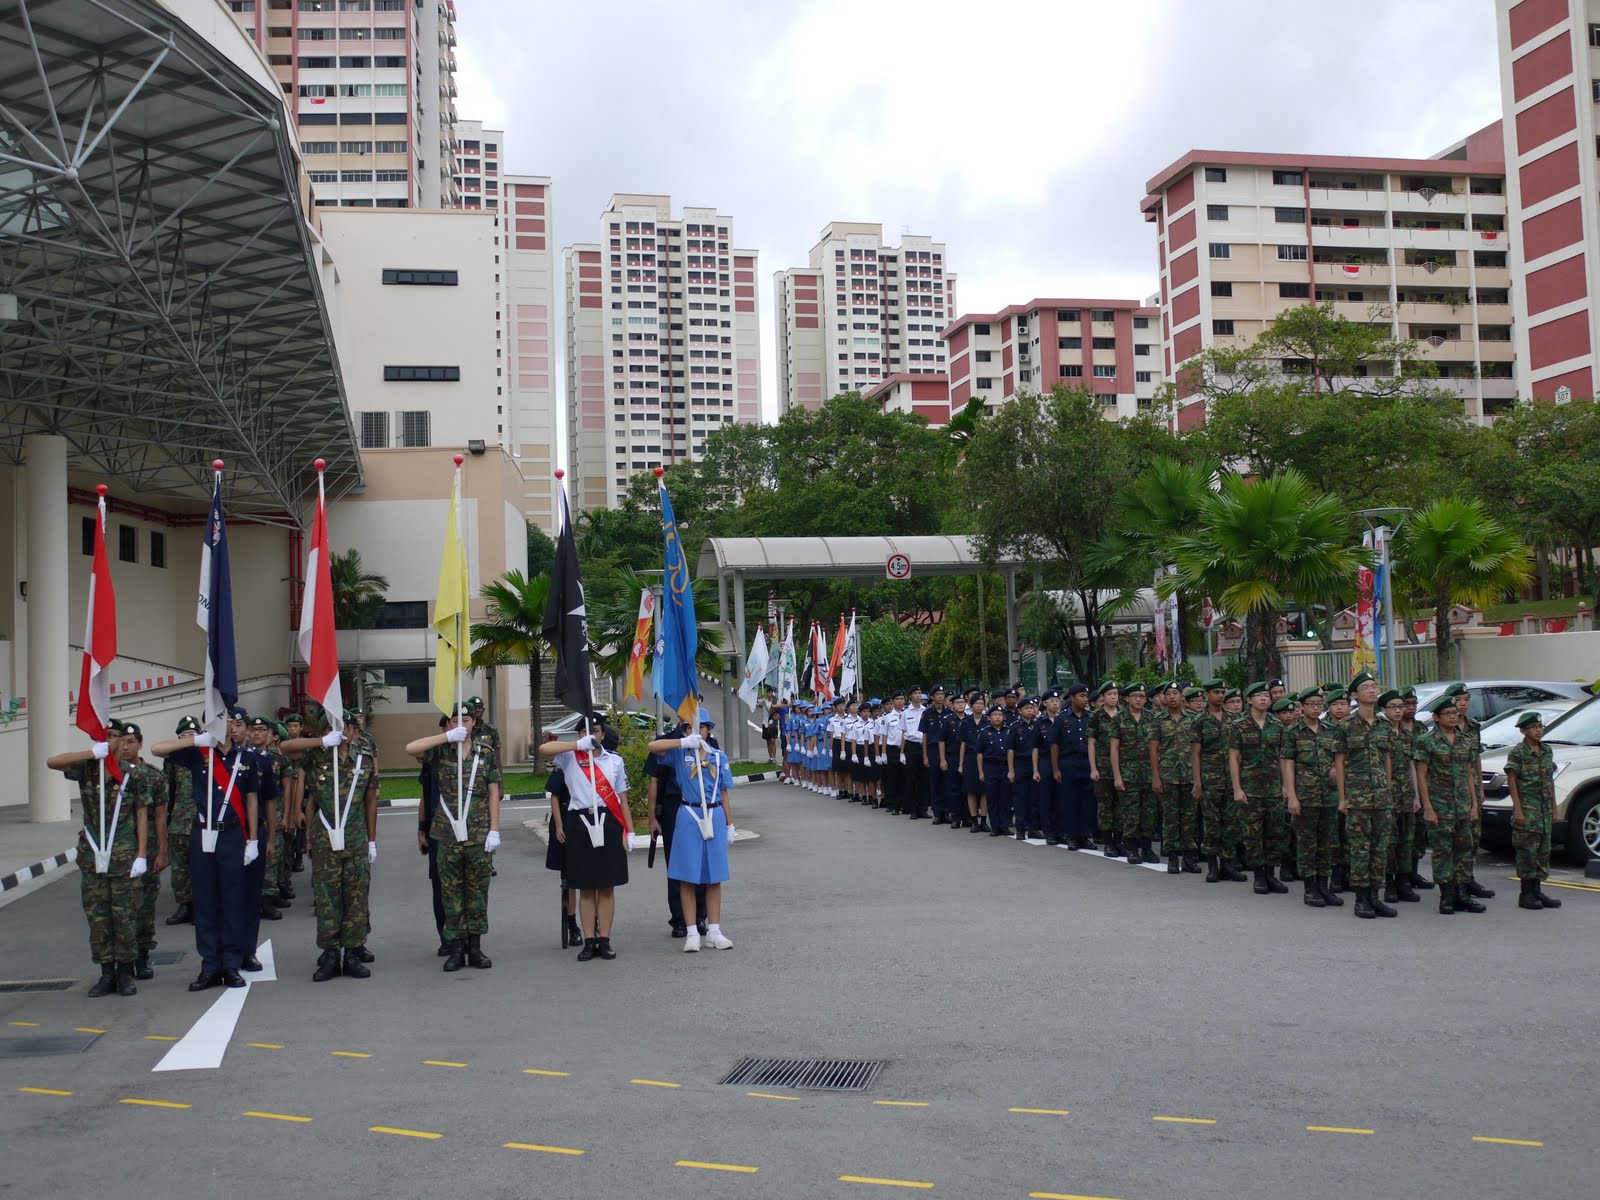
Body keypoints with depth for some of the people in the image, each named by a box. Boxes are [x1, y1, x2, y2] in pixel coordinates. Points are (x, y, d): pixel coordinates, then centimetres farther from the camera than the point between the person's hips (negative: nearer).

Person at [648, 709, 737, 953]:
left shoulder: (719, 757, 8)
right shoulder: (680, 752, 2)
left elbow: (724, 793, 11)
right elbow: (653, 747, -16)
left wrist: (729, 824, 10)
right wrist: (685, 742, -21)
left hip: (715, 816, 2)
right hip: (689, 816, -2)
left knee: (714, 877, 6)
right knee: (688, 877, 1)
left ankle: (714, 931, 14)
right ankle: (692, 934, 7)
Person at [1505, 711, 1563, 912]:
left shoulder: (1546, 750, 10)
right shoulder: (1518, 752, -9)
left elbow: (1550, 779, 17)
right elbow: (1511, 780, -11)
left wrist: (1553, 804, 13)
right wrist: (1518, 809, -15)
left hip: (1544, 808, 7)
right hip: (1527, 808, -7)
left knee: (1543, 849, 9)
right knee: (1527, 850, -5)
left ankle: (1537, 890, 16)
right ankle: (1526, 894, -1)